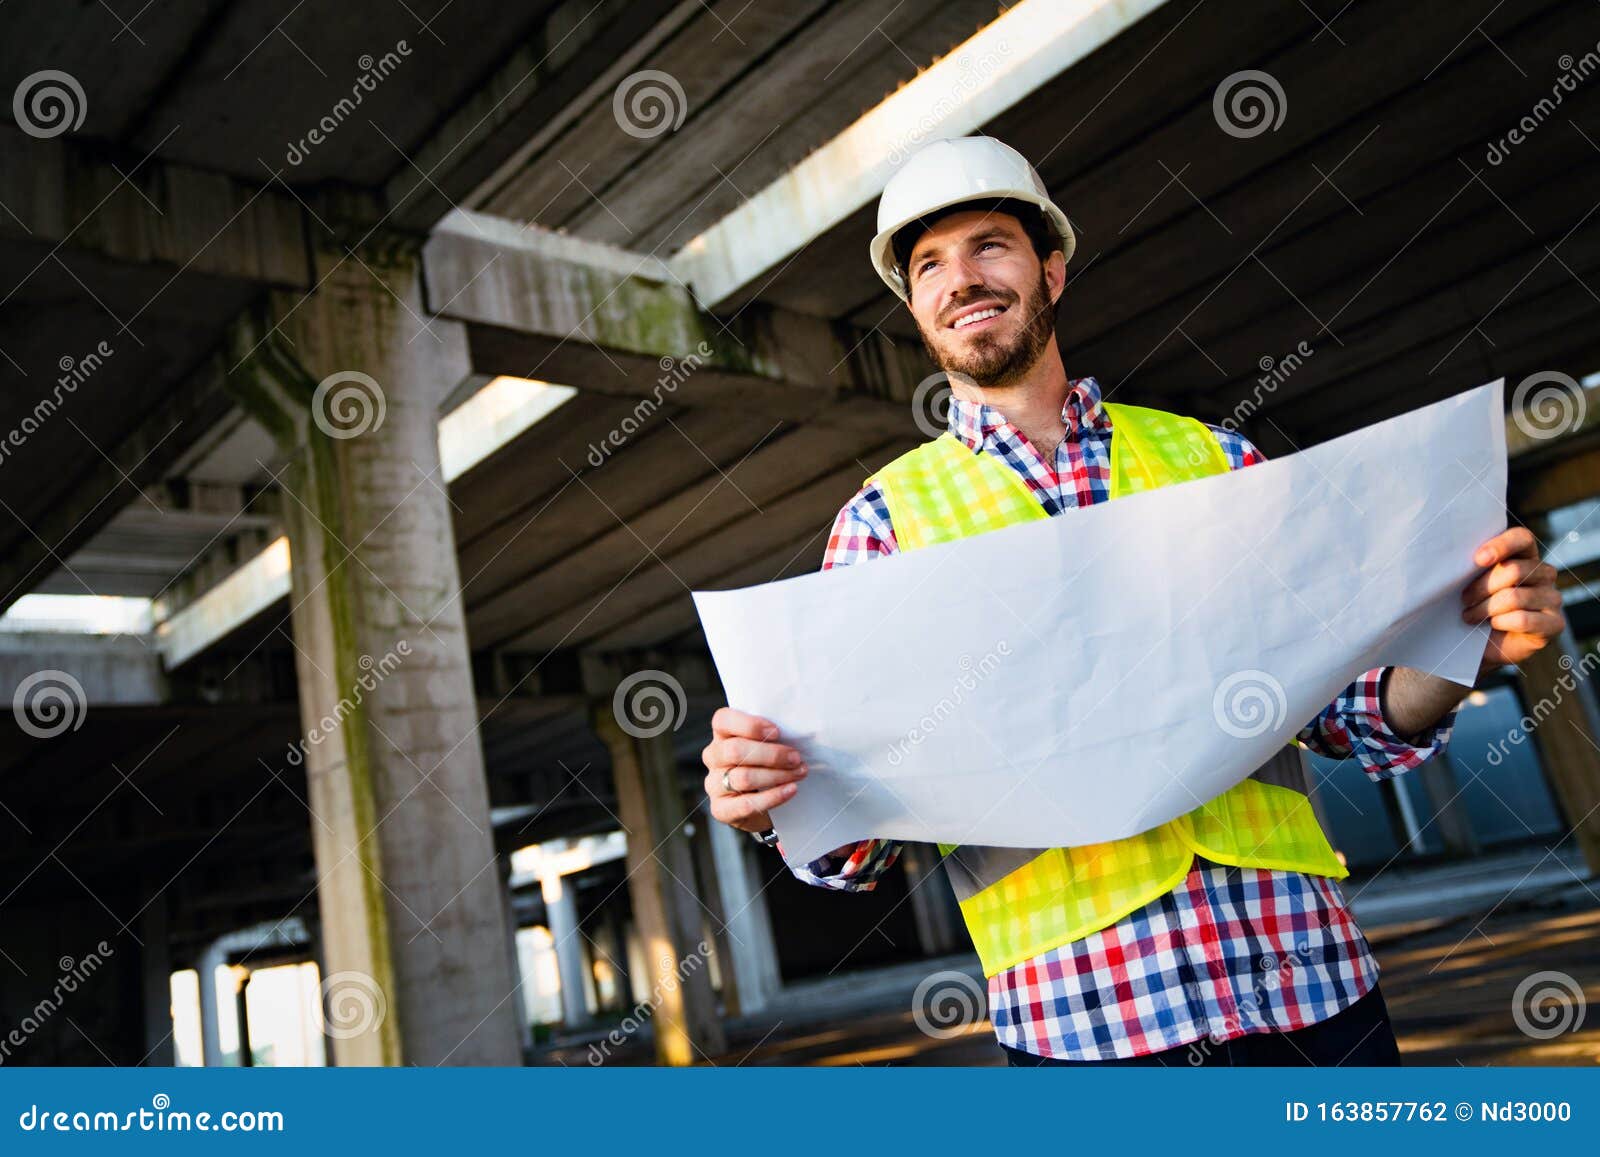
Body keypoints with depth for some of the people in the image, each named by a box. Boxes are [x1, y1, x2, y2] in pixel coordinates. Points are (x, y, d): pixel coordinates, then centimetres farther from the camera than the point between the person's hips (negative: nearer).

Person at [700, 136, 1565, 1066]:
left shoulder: (1212, 459, 7)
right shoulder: (886, 515, 2)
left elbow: (1352, 716, 11)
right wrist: (776, 800, -21)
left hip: (1308, 976, 2)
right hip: (1082, 1016, -1)